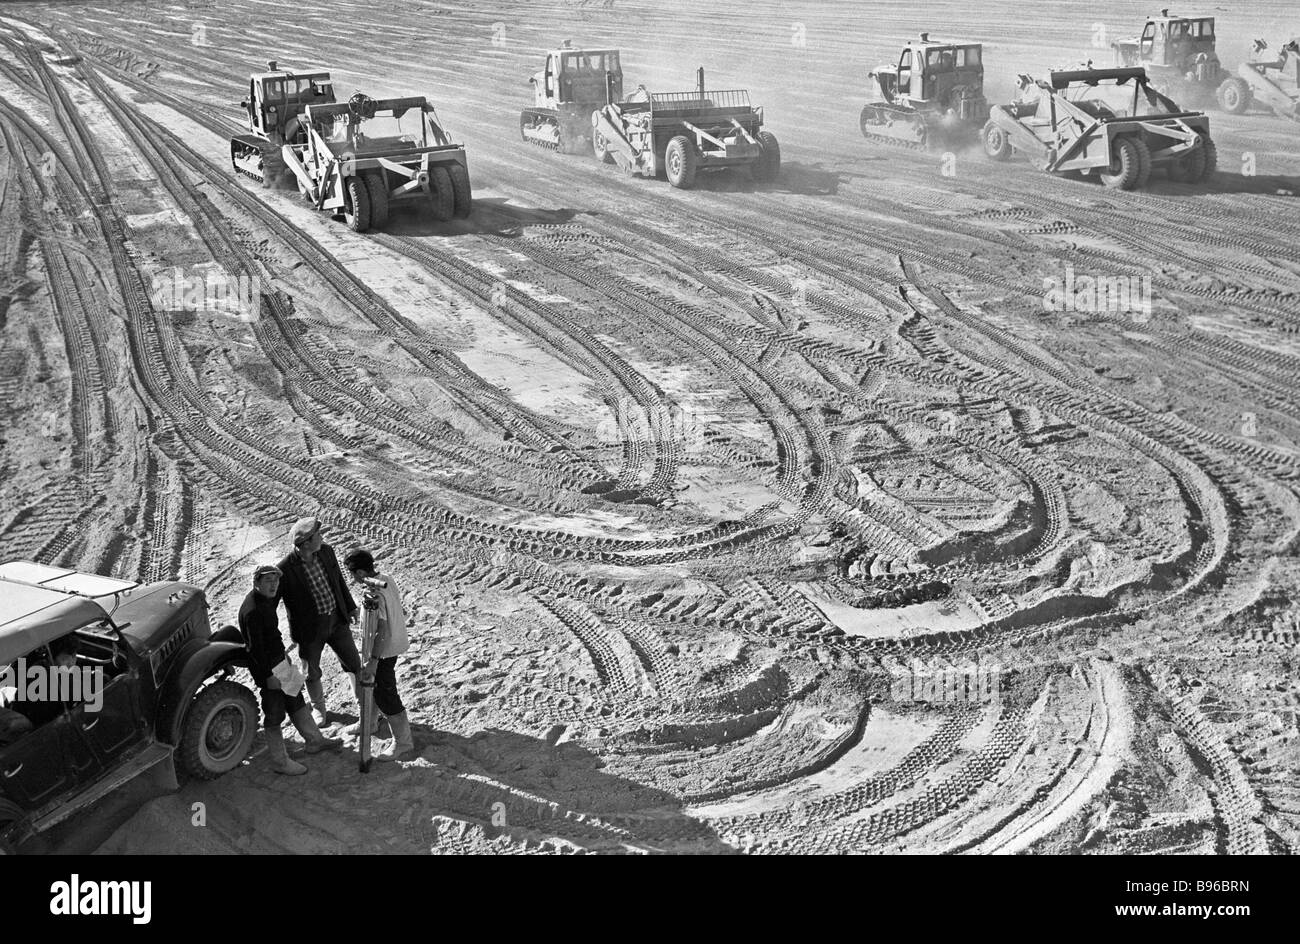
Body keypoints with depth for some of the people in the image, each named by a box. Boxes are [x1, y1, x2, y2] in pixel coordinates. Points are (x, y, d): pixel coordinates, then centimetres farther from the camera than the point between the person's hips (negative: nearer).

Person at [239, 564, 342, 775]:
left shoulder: (266, 599, 4)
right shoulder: (252, 611, -27)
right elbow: (255, 647, -26)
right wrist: (269, 674, -23)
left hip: (279, 660, 10)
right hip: (266, 667, -10)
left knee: (296, 701, 21)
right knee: (274, 714, 2)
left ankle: (314, 740, 36)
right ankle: (280, 761, 14)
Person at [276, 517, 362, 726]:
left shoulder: (326, 552, -9)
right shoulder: (285, 569, -25)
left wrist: (350, 607, 17)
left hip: (337, 620, 4)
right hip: (310, 629, -4)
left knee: (355, 664, 13)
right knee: (312, 673, 17)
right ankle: (318, 708, 43)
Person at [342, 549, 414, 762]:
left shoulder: (374, 594, -29)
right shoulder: (387, 579, -1)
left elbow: (382, 630, -33)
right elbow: (399, 606, 14)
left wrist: (373, 661, -32)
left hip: (385, 649, -10)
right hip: (396, 642, 10)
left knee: (385, 695, 1)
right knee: (373, 686, 25)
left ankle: (403, 742, 11)